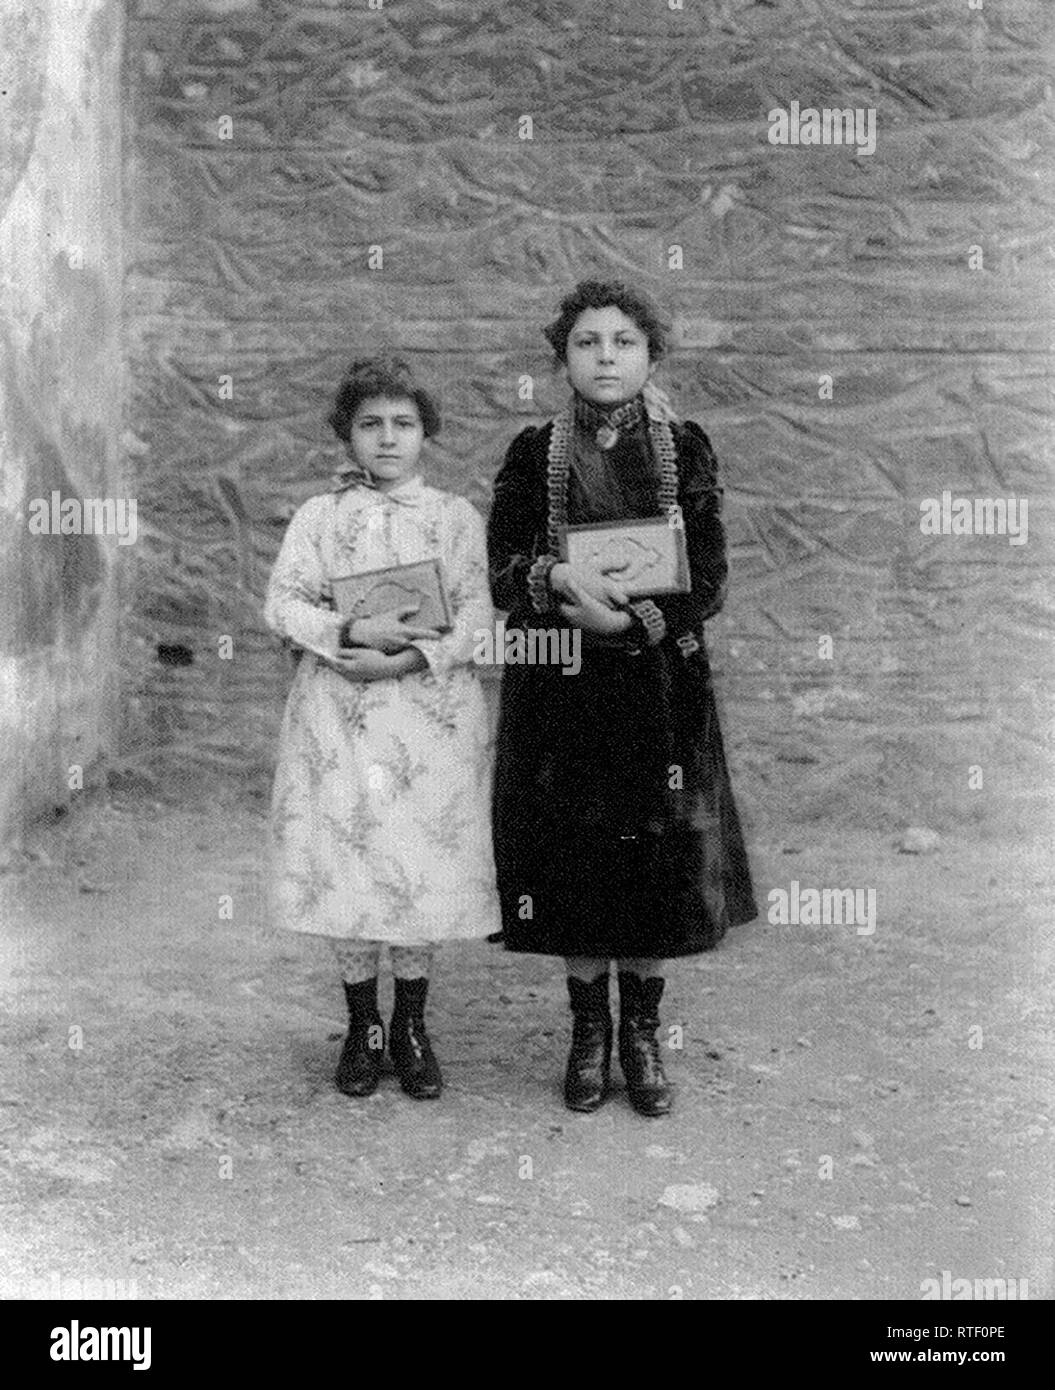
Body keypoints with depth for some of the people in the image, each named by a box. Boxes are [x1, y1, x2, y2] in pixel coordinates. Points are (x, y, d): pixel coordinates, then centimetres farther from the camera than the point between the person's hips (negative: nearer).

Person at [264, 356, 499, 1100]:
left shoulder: (456, 515, 6)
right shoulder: (320, 515, 8)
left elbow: (479, 614, -3)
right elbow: (283, 603, 0)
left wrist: (408, 658, -17)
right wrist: (355, 633, -16)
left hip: (434, 712, 0)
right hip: (340, 712, 1)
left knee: (427, 866, 2)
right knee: (346, 862, 2)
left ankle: (412, 1025, 18)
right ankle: (363, 1024, 18)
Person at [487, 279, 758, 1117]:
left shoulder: (685, 450, 2)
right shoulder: (533, 455, 3)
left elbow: (709, 583, -4)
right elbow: (500, 572, -1)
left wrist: (626, 622, -18)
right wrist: (560, 576, -21)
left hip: (661, 683, 0)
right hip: (560, 692, 0)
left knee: (658, 861, 4)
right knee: (572, 856, 4)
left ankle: (642, 1032, 21)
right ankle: (589, 1032, 21)